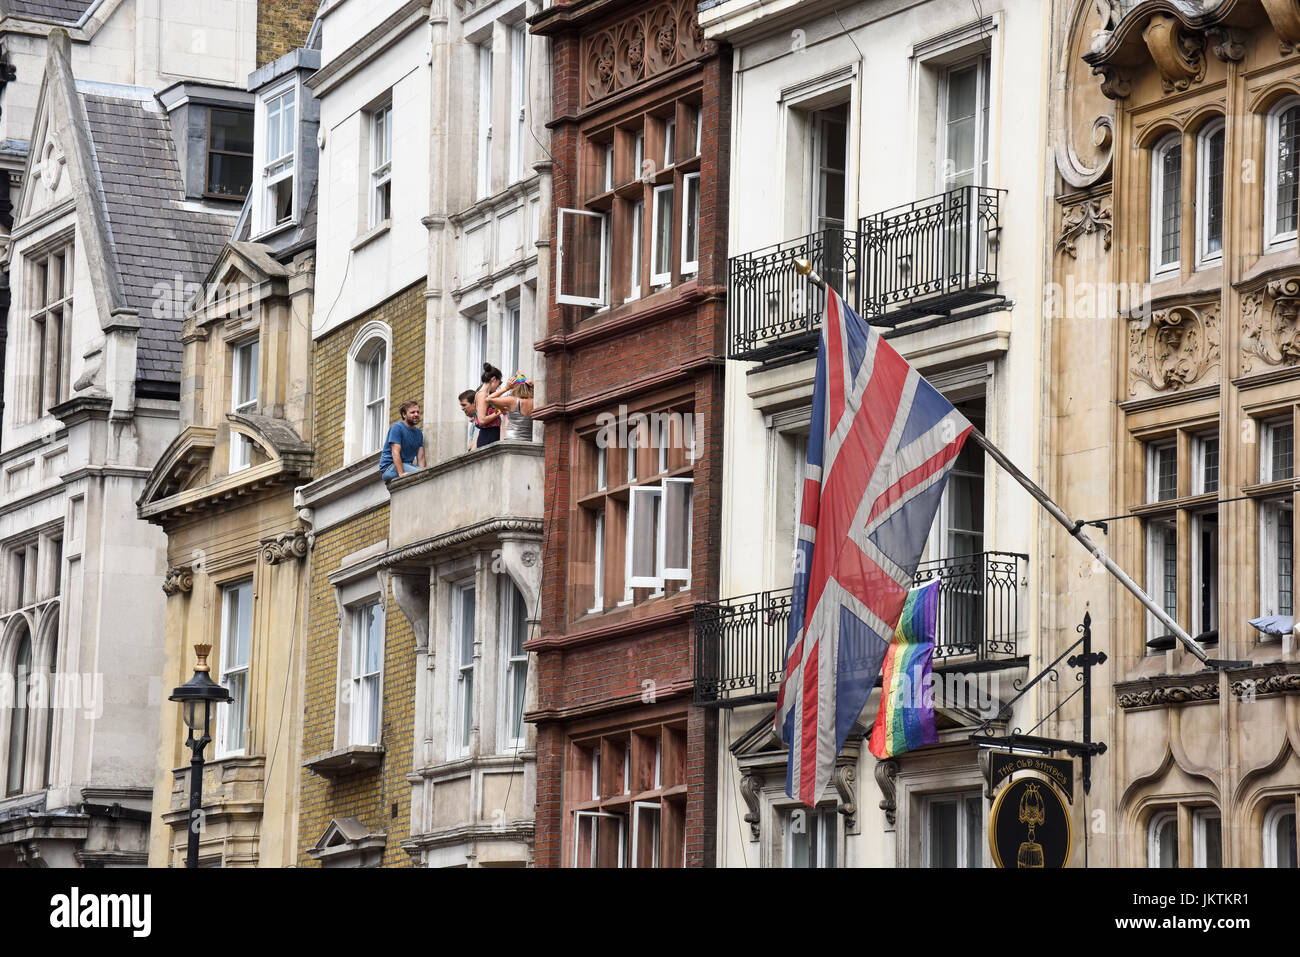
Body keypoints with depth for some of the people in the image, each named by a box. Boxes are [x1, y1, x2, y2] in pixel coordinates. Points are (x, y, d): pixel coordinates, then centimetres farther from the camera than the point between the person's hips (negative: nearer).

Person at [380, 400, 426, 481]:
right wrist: (401, 474, -30)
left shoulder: (418, 433, 14)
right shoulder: (397, 427, -7)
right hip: (388, 467, -7)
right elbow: (395, 453, -18)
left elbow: (420, 457, 8)